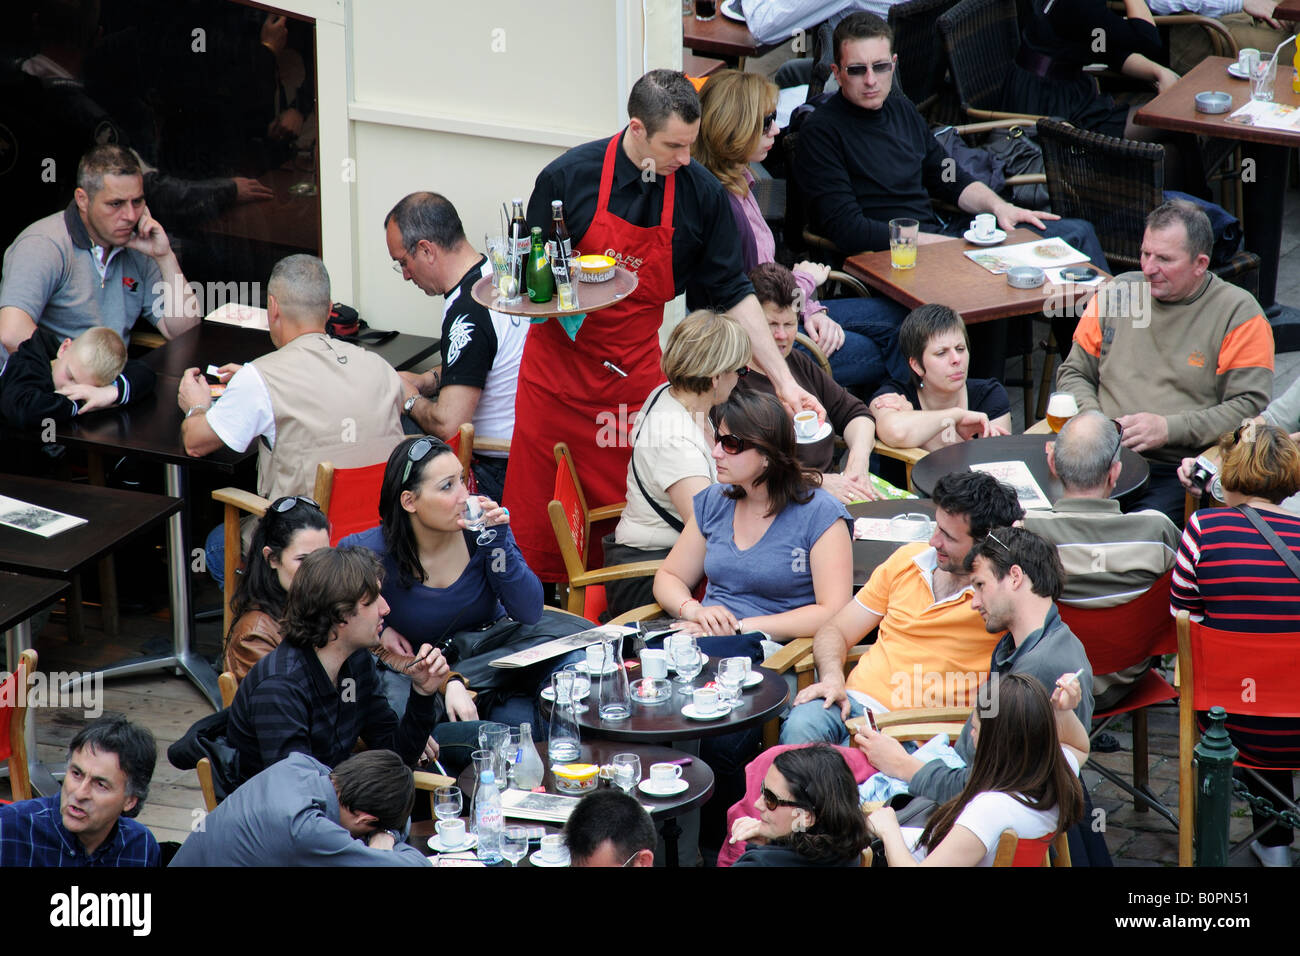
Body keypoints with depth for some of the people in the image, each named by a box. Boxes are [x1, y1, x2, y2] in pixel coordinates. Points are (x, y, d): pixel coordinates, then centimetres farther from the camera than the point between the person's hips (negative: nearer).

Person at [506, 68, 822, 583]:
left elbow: (733, 293, 4)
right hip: (556, 371, -1)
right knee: (534, 521, 1)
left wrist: (783, 381, -1)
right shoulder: (569, 176, -9)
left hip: (634, 375, 1)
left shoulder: (700, 192, -3)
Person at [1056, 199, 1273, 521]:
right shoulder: (1115, 293, 15)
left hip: (1179, 471, -3)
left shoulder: (1238, 313, 1)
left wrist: (1169, 429, -14)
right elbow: (1074, 374, 21)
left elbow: (1252, 407, -5)